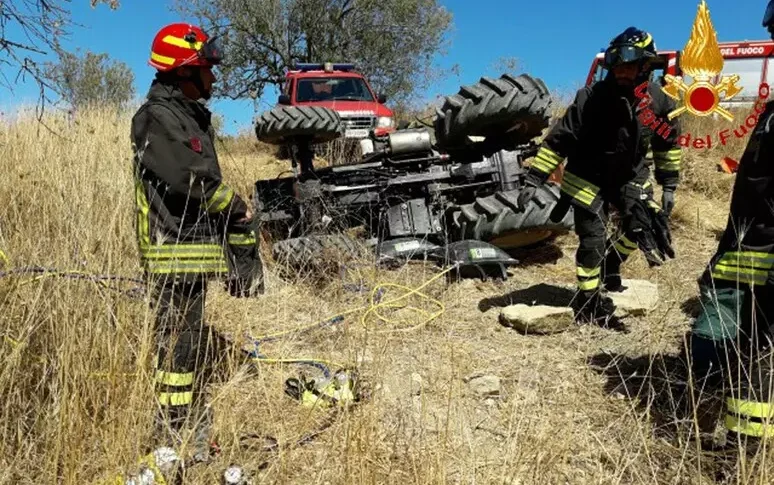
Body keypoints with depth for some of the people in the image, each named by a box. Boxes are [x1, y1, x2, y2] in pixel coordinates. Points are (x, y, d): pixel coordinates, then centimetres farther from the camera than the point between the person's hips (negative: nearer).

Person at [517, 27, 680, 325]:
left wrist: (669, 186, 7)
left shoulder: (659, 103, -11)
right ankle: (588, 301, 11)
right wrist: (534, 180, -25)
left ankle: (611, 266, 23)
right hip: (587, 177, -4)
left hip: (629, 175, 4)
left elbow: (668, 145, 6)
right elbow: (558, 140, -21)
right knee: (593, 239, -7)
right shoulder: (591, 98, -24)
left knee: (644, 225, -8)